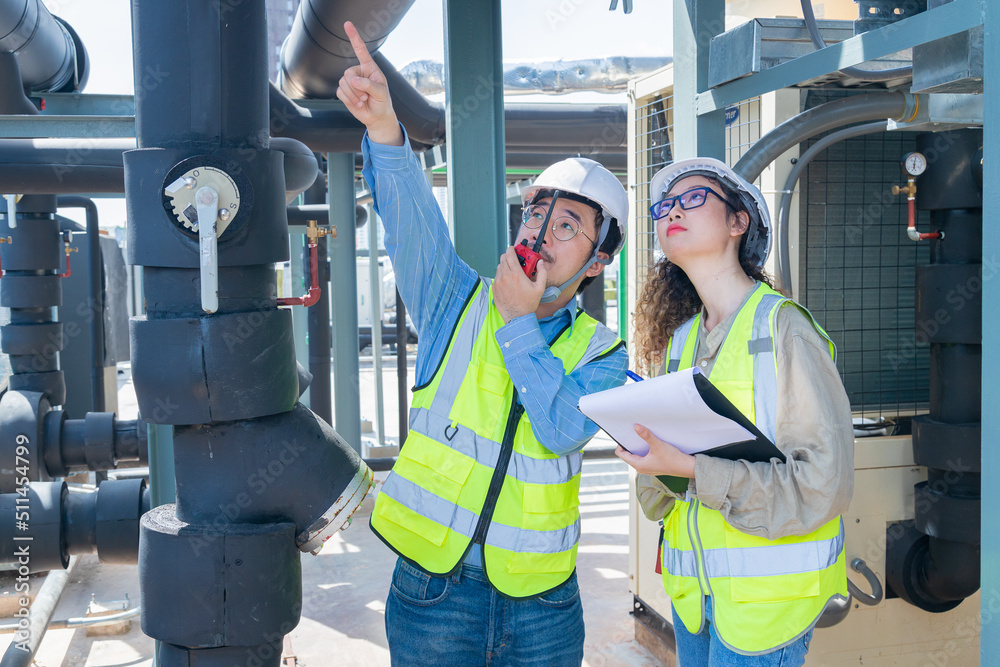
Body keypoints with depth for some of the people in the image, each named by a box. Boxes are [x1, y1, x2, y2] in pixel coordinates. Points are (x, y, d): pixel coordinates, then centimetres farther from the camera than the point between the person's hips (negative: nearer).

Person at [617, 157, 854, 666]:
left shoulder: (782, 328, -11)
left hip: (765, 595, -6)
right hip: (693, 587, 6)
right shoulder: (677, 339, 8)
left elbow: (825, 482, -18)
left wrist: (692, 469, -23)